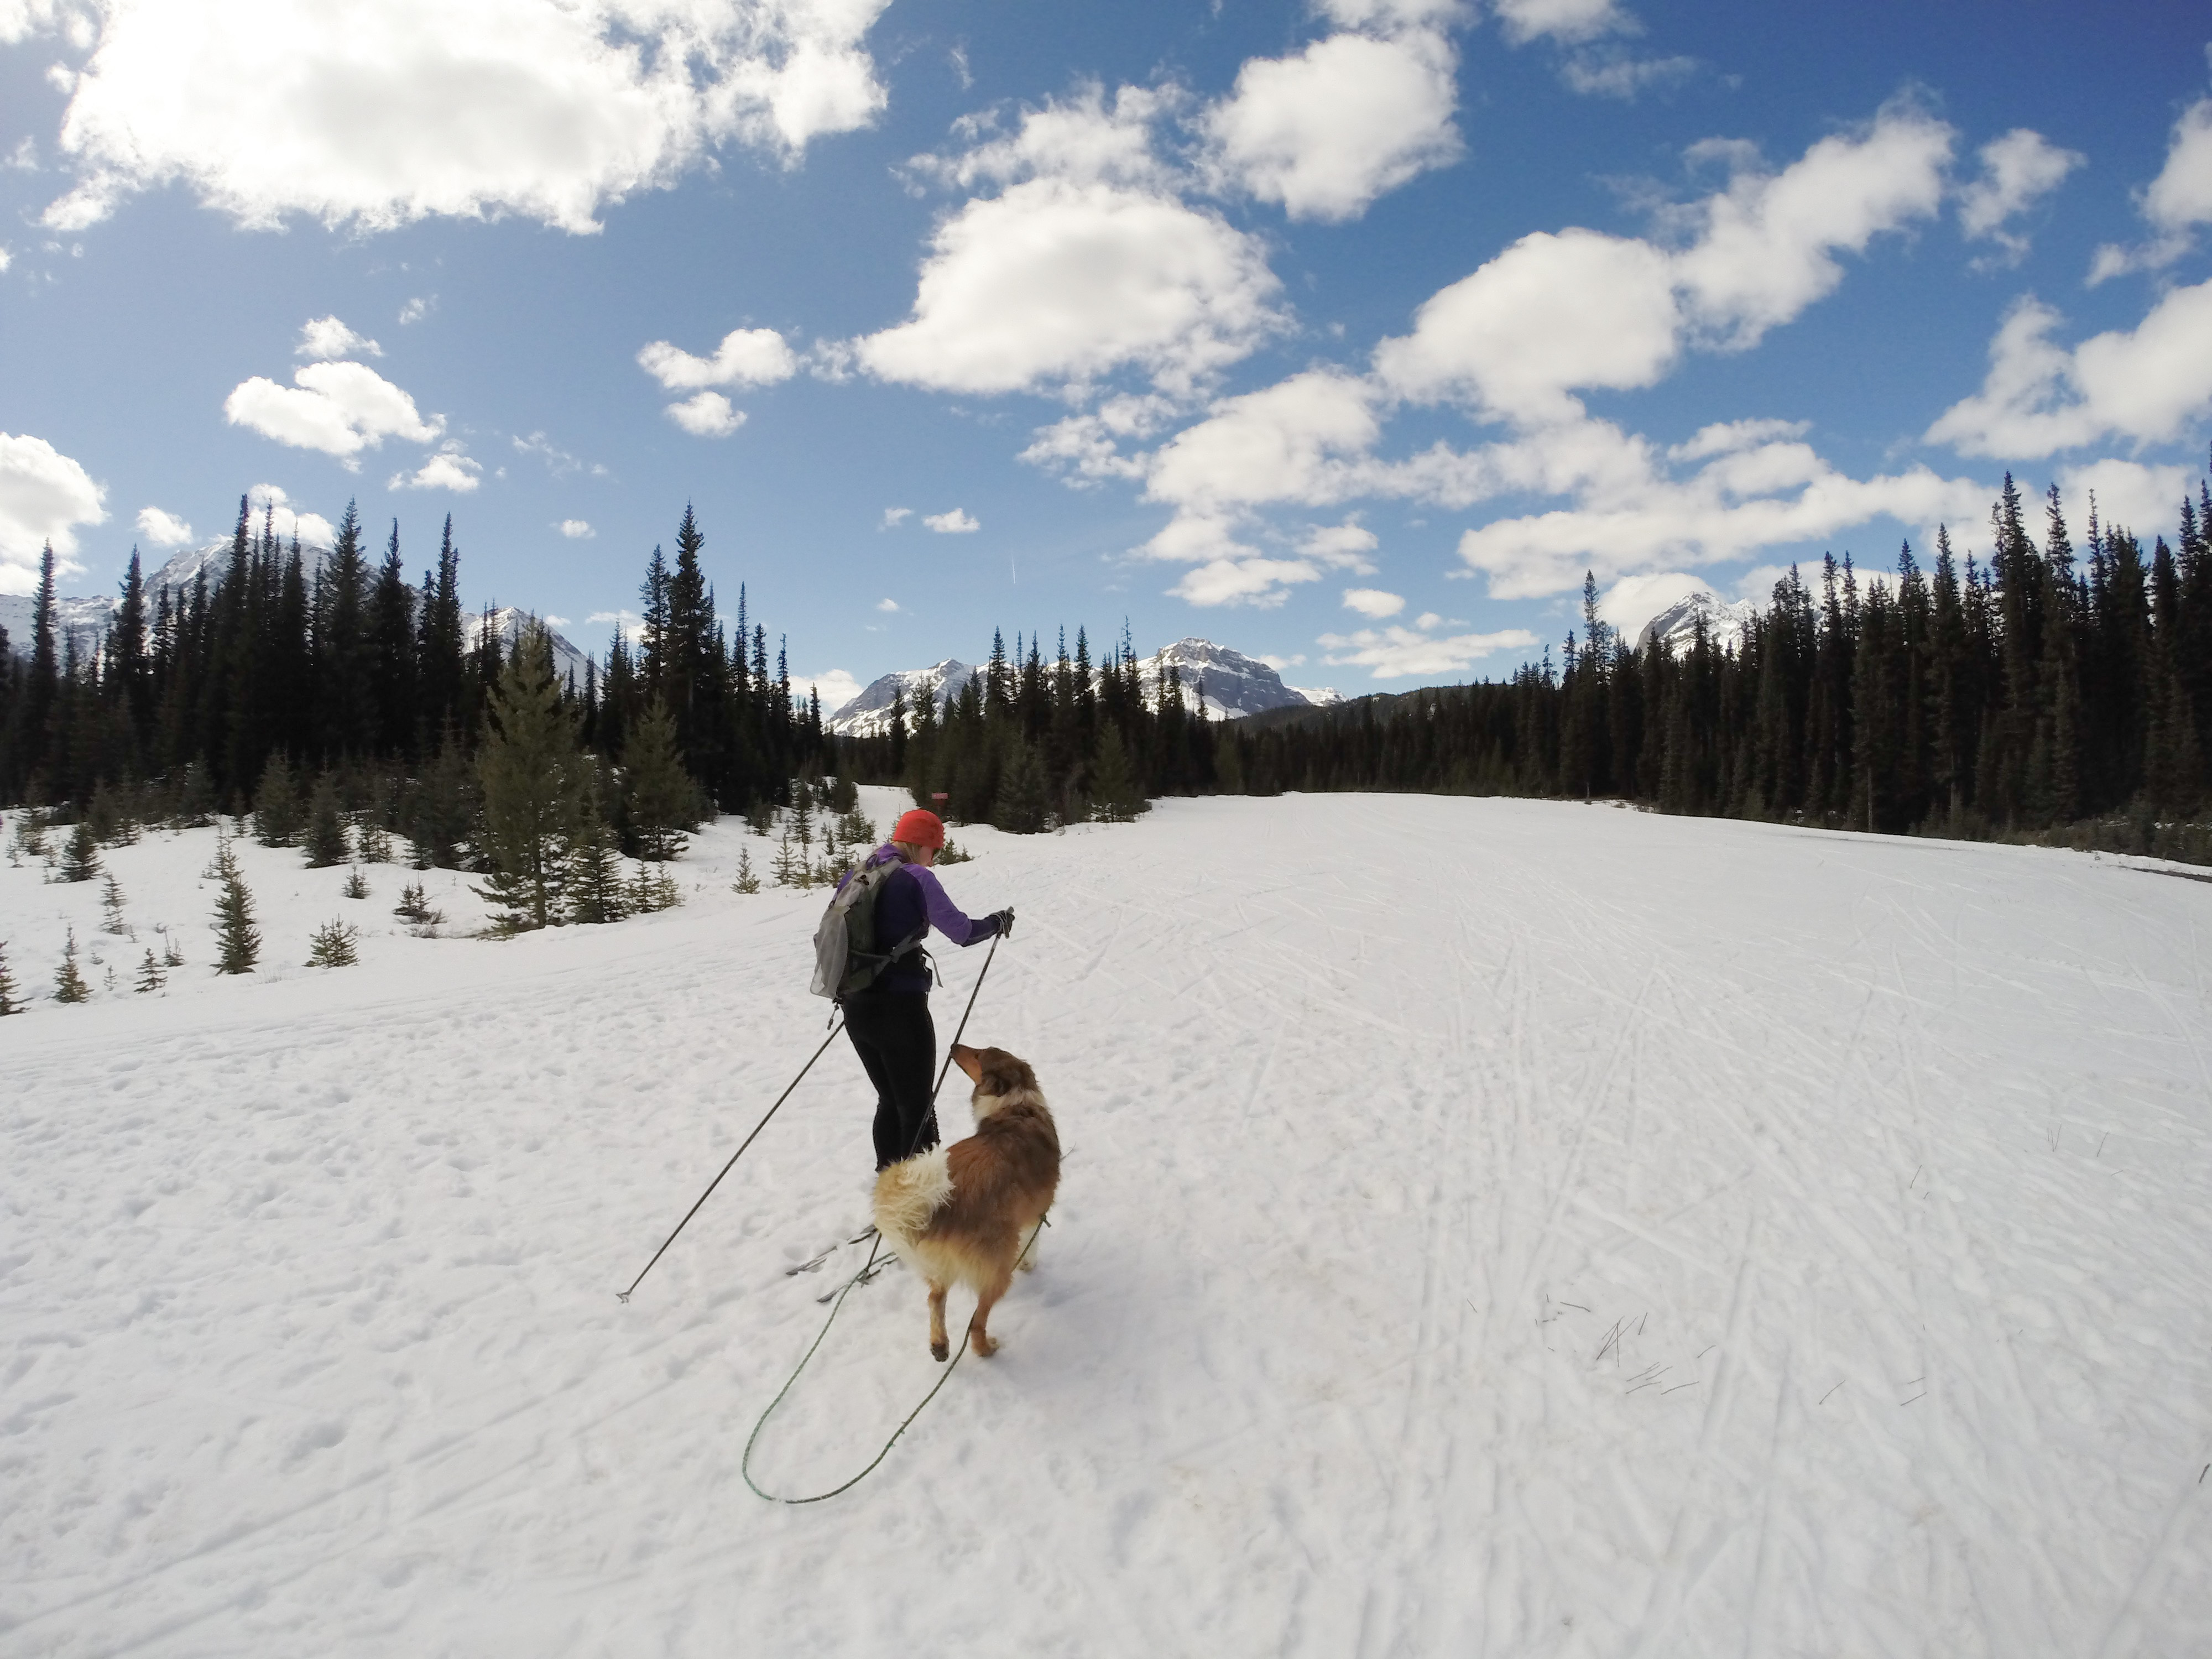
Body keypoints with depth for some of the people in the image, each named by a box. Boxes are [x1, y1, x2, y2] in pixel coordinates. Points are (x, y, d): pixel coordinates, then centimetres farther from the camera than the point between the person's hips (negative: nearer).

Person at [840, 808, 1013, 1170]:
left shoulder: (854, 878, 10)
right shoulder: (916, 878, -11)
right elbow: (961, 930, -14)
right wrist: (997, 923, 4)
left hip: (856, 1008, 7)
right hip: (901, 1007, -7)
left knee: (890, 1100, 21)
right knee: (916, 1106, 6)